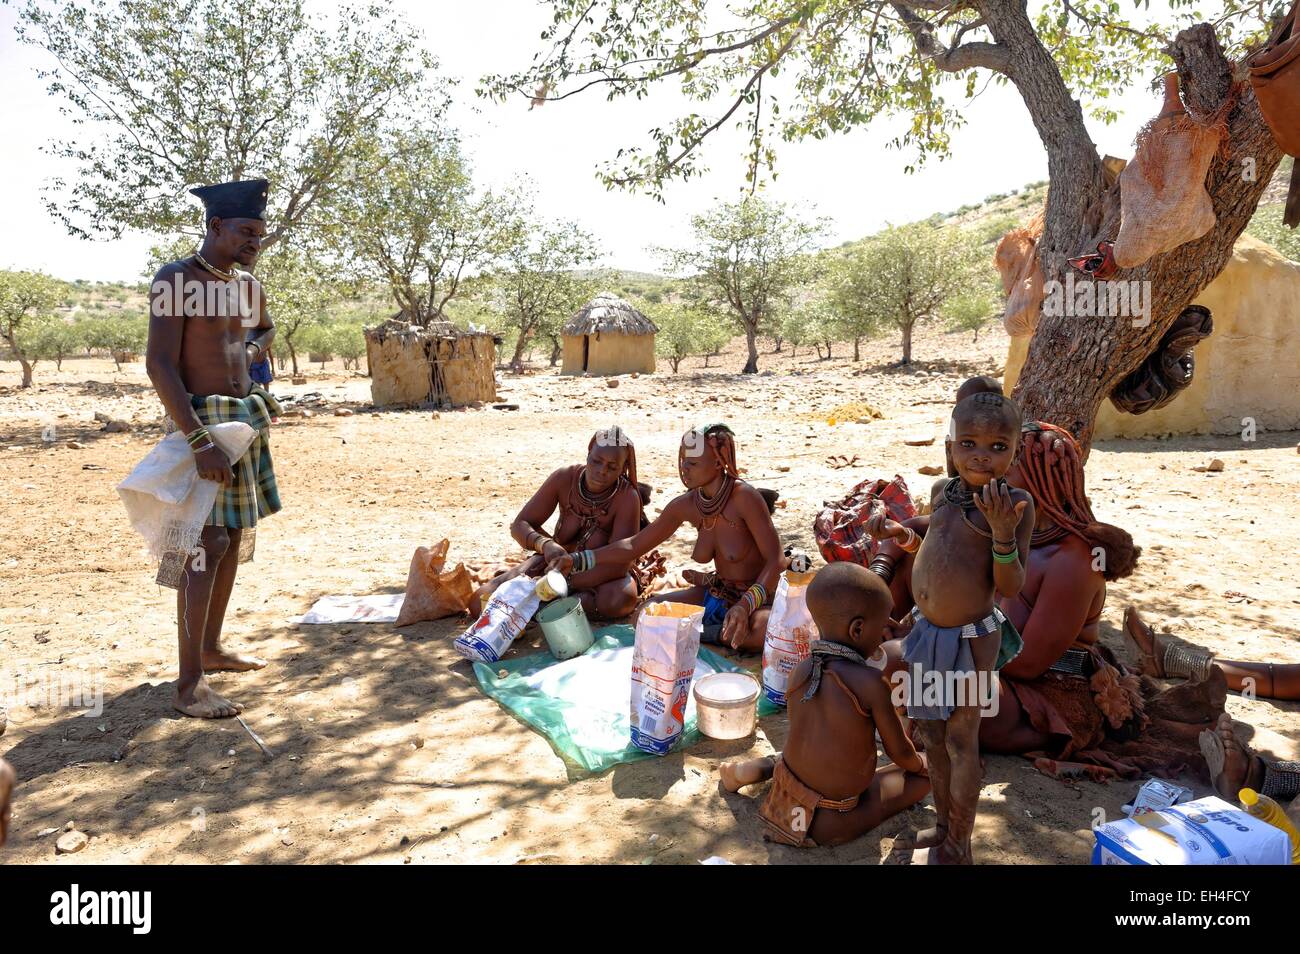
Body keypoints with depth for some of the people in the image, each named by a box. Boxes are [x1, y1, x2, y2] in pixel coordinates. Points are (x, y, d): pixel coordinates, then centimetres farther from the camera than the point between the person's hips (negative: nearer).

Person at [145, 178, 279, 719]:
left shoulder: (248, 286, 12)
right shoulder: (175, 280, -11)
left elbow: (266, 329, 35)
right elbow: (159, 365, -19)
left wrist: (251, 353, 10)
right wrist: (200, 442, -27)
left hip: (245, 418, 8)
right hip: (200, 420, -8)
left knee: (234, 538, 11)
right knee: (206, 544, -13)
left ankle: (211, 649, 25)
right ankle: (189, 683, -9)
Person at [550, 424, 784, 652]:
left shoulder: (744, 497, -22)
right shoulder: (685, 505, -4)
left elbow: (776, 560, -21)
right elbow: (634, 545, 2)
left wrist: (745, 605, -35)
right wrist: (577, 560, -7)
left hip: (758, 598, -5)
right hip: (717, 595, 5)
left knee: (765, 631, -39)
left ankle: (708, 633, -12)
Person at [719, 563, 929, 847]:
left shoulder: (799, 671, -7)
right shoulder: (870, 681, -22)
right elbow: (900, 752, -7)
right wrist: (918, 764, 13)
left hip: (787, 802, 5)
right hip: (831, 823, -4)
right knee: (926, 773, 9)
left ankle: (754, 769, 17)